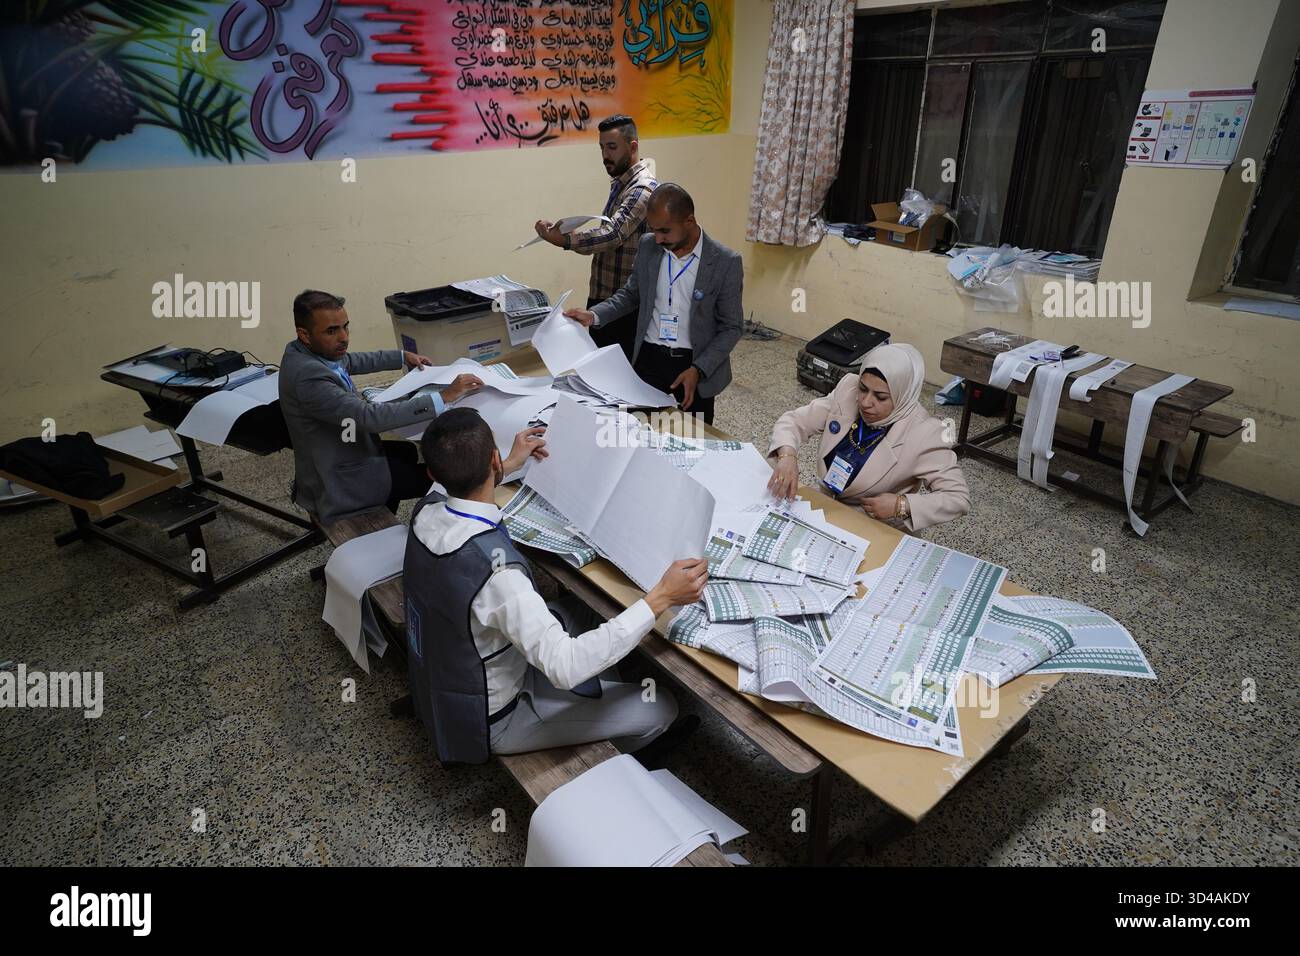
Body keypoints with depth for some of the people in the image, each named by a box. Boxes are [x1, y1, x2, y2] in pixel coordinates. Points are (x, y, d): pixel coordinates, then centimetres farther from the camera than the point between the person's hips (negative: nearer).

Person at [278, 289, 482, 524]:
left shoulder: (303, 351, -4)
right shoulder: (308, 376, -34)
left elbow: (351, 361, 17)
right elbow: (371, 417, -39)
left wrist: (403, 357, 22)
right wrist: (443, 397, -38)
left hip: (337, 458, 10)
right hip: (338, 486, -9)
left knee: (407, 452, 29)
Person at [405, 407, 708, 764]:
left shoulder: (426, 512, -14)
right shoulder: (495, 573, -40)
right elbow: (564, 668, -40)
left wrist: (512, 465, 19)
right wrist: (660, 598, -39)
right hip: (486, 722, -8)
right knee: (661, 706, -2)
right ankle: (621, 752, 34)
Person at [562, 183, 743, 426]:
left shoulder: (726, 262, -11)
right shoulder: (648, 246, 0)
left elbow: (732, 327, -7)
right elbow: (631, 293, 14)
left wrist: (698, 370, -19)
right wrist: (594, 315, -3)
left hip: (696, 365, -2)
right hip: (649, 360, 3)